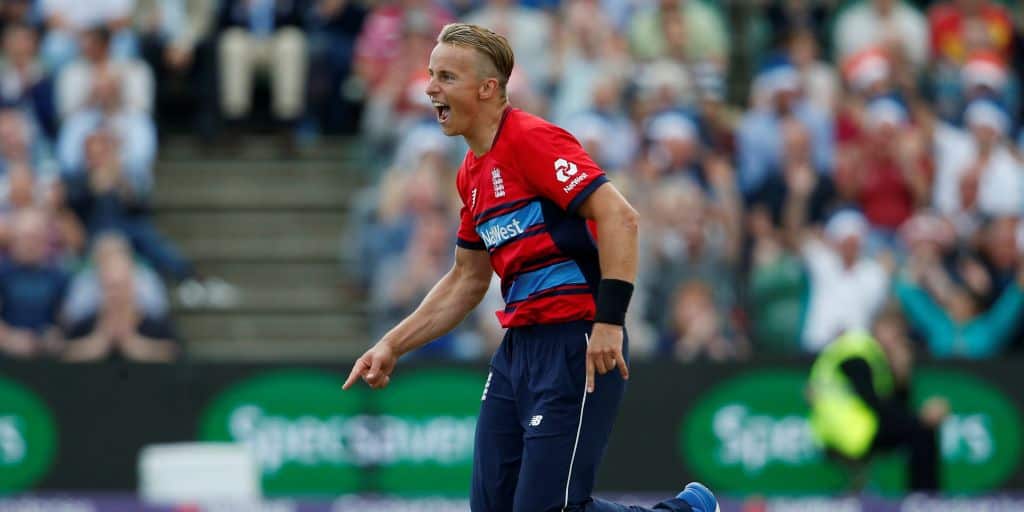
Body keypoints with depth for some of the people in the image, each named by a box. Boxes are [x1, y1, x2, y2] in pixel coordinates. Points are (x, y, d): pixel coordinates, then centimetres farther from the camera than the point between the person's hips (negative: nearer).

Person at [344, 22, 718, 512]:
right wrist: (392, 346, 18)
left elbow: (619, 217, -21)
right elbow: (466, 282, 25)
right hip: (519, 346, 9)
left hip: (576, 344, -9)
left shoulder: (532, 139, -13)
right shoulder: (472, 173, 15)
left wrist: (608, 321, -26)